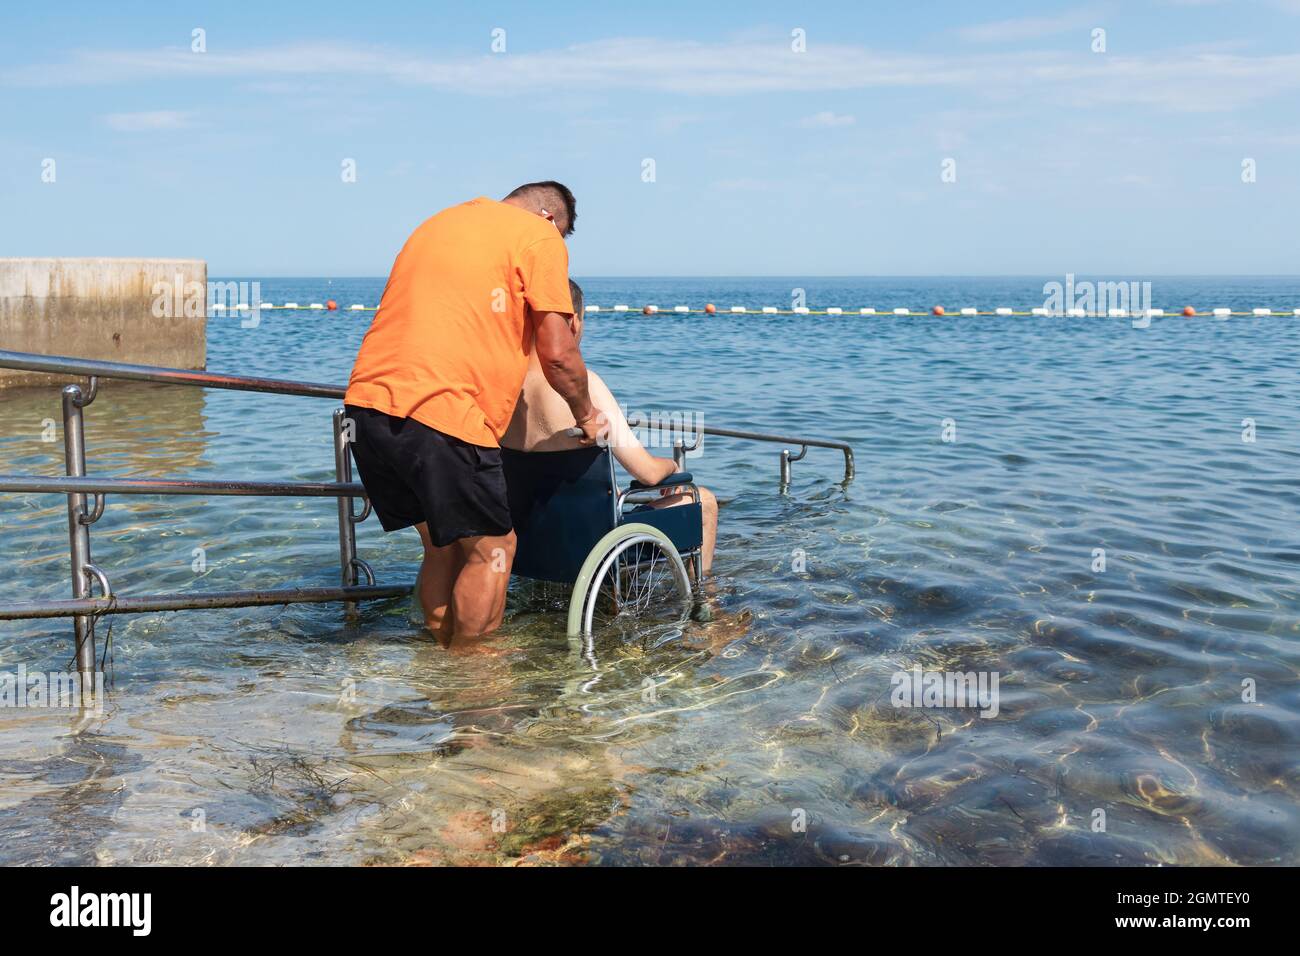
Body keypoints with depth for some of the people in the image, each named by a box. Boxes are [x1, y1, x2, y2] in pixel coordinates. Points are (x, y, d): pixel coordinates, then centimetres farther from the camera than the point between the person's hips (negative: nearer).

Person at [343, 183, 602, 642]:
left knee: (444, 545, 19)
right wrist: (585, 415, 16)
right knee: (492, 549, 6)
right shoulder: (539, 235, 4)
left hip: (367, 401, 8)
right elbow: (557, 354, -1)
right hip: (443, 414, -8)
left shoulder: (440, 221, 27)